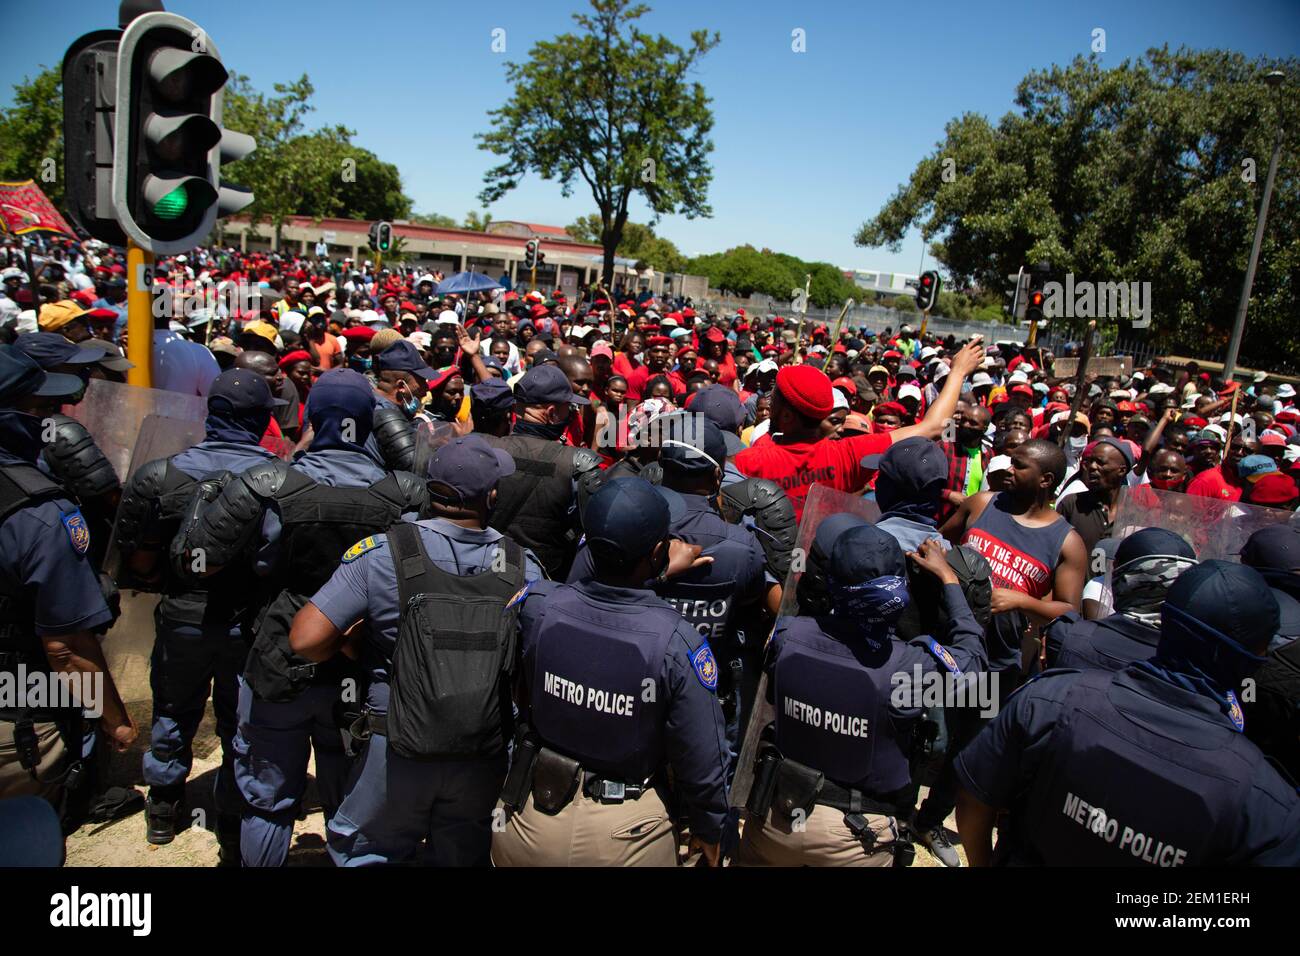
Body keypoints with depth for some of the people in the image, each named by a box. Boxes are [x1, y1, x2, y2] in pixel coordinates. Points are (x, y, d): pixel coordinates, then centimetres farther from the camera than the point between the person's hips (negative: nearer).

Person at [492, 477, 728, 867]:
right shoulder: (678, 643, -26)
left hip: (529, 819, 3)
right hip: (624, 836, -2)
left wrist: (657, 573, 15)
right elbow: (702, 758, -15)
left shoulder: (537, 605, -19)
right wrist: (707, 830, 3)